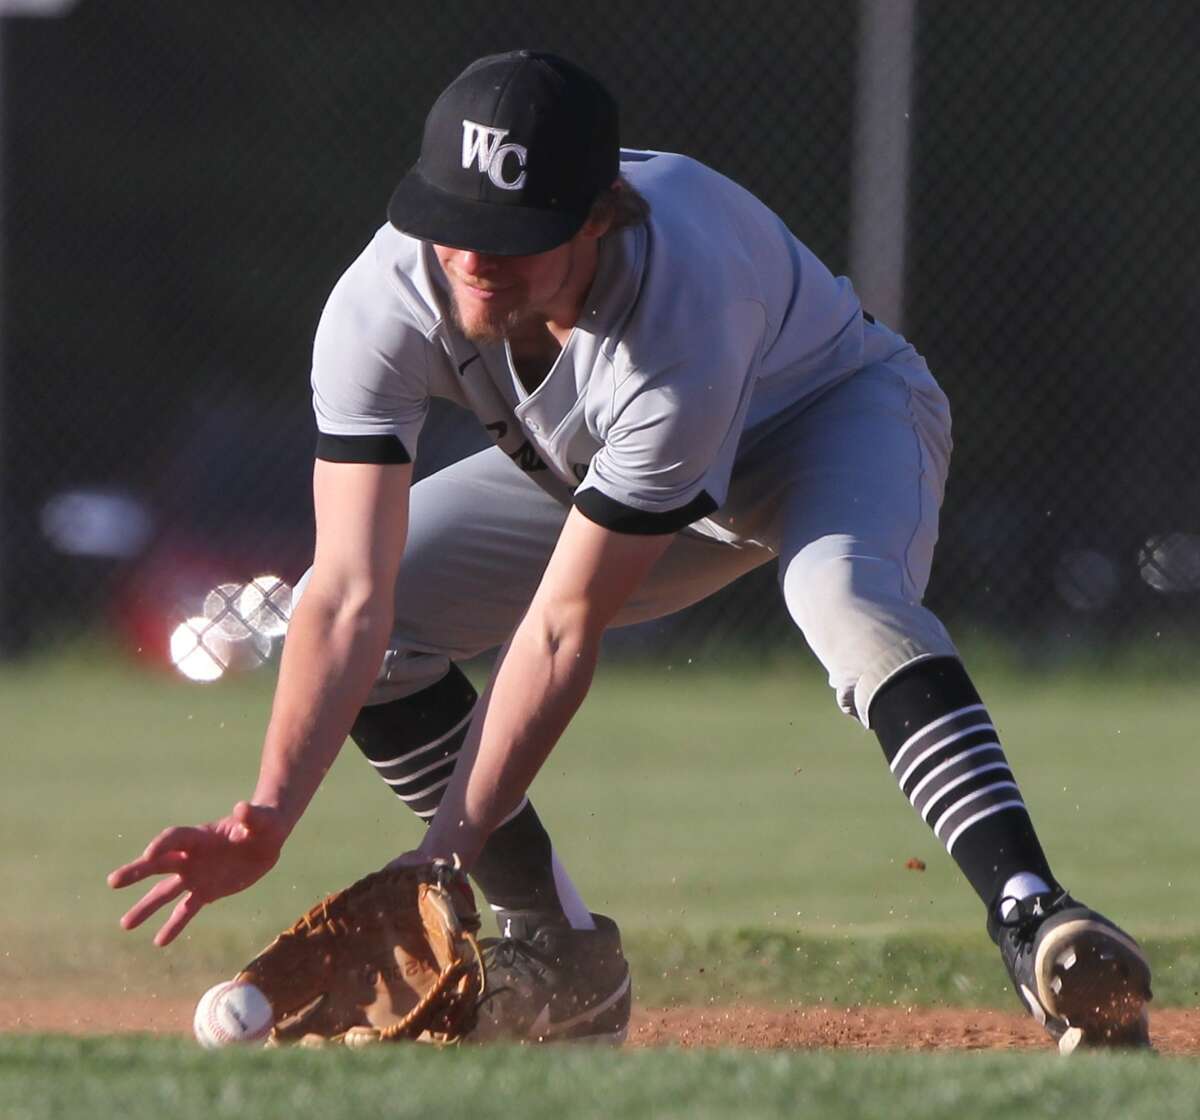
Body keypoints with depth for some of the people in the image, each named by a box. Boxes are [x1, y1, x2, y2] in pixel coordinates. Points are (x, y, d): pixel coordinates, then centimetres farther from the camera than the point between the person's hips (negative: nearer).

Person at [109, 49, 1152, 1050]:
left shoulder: (678, 316, -42)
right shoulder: (381, 307, -30)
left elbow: (564, 627, -37)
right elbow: (350, 600, -33)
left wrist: (443, 858, -38)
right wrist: (269, 818, -46)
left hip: (834, 410, -6)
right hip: (592, 471, 6)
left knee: (842, 591, -39)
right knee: (386, 607, -11)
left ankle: (1031, 913, -48)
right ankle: (557, 951, 1)